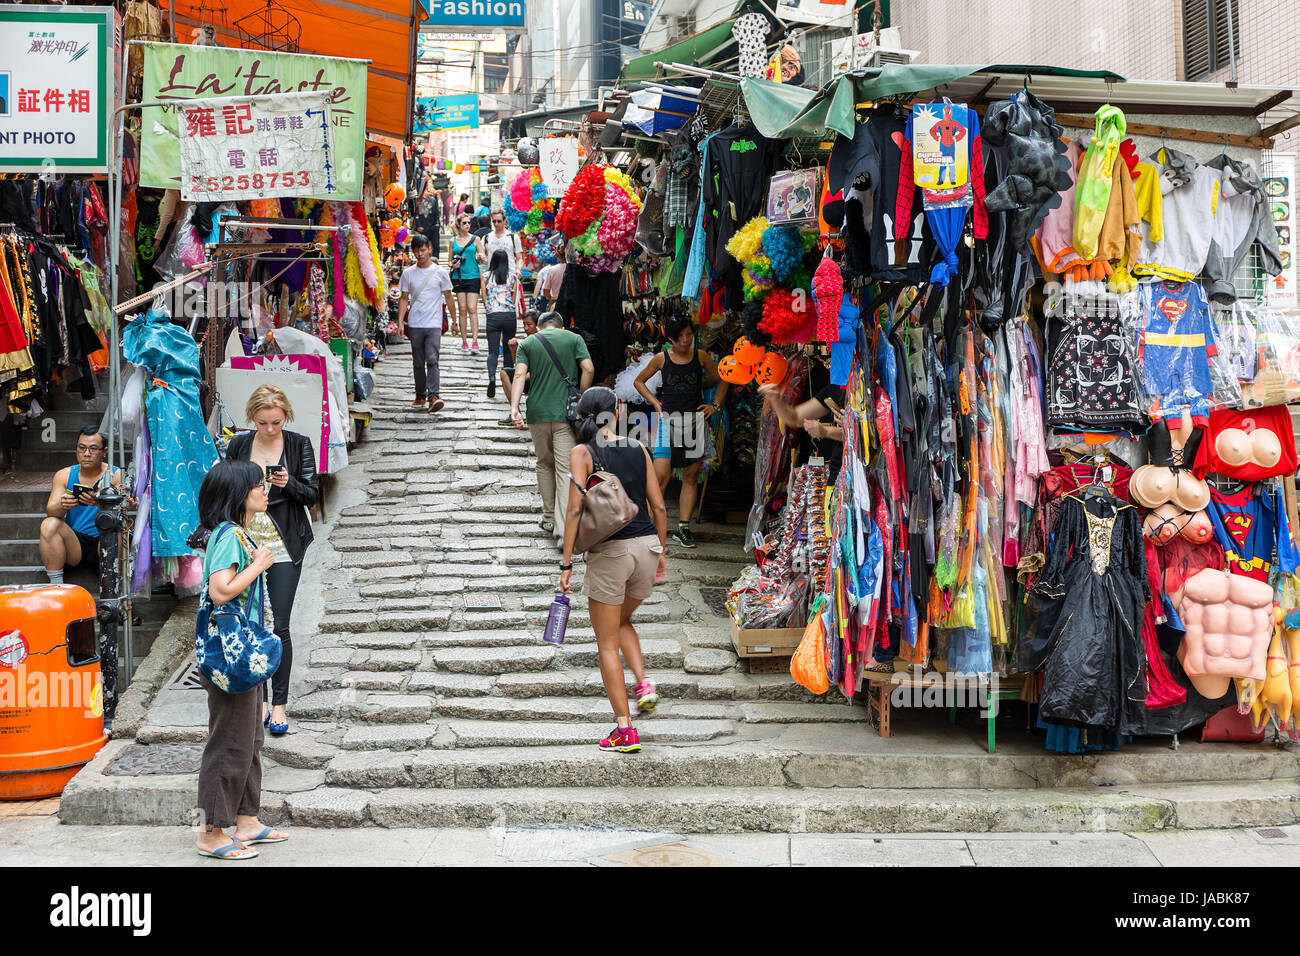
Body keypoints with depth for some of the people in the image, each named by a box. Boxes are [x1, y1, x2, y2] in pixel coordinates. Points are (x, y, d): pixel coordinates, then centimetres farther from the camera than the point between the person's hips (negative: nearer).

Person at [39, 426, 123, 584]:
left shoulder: (116, 475, -1)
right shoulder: (64, 475, 7)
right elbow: (50, 511, -7)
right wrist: (62, 506, -32)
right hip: (73, 544, 3)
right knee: (49, 524, -23)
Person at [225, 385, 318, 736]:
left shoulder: (299, 444, -1)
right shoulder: (239, 444, 4)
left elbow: (312, 495, -2)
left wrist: (289, 484, -21)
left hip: (284, 549, -2)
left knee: (278, 627, -5)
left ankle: (279, 703, 4)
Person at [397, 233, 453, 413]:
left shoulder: (440, 272, 2)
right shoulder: (408, 273, 7)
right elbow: (404, 299, 9)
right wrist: (400, 322, 1)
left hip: (434, 324, -3)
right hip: (414, 325, 3)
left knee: (432, 360, -15)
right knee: (418, 363, 9)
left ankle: (433, 396, -21)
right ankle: (420, 395, 20)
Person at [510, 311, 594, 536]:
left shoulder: (527, 343, 9)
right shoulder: (573, 338, 7)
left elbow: (520, 375, -5)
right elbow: (589, 369, -5)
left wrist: (514, 408, -14)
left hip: (537, 413, 2)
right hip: (565, 412, -2)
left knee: (544, 465, 19)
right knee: (566, 469, -5)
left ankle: (549, 518, 27)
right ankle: (563, 529, -12)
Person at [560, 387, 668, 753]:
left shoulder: (582, 453, -5)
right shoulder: (638, 448, 7)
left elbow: (575, 510, -12)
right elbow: (659, 506, 8)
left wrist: (566, 564, -8)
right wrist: (661, 550, 19)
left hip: (609, 551, -4)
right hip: (646, 545, 4)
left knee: (607, 644, 7)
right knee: (622, 621, 30)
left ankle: (625, 730, 6)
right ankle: (644, 685, 10)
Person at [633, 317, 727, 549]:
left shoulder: (701, 356, 5)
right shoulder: (662, 359, 2)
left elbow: (721, 381, 18)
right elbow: (639, 381, 16)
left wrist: (715, 405, 5)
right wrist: (656, 403, 6)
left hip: (695, 421, 2)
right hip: (668, 419, -2)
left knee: (691, 477, 5)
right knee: (661, 475, -12)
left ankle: (683, 528, 11)